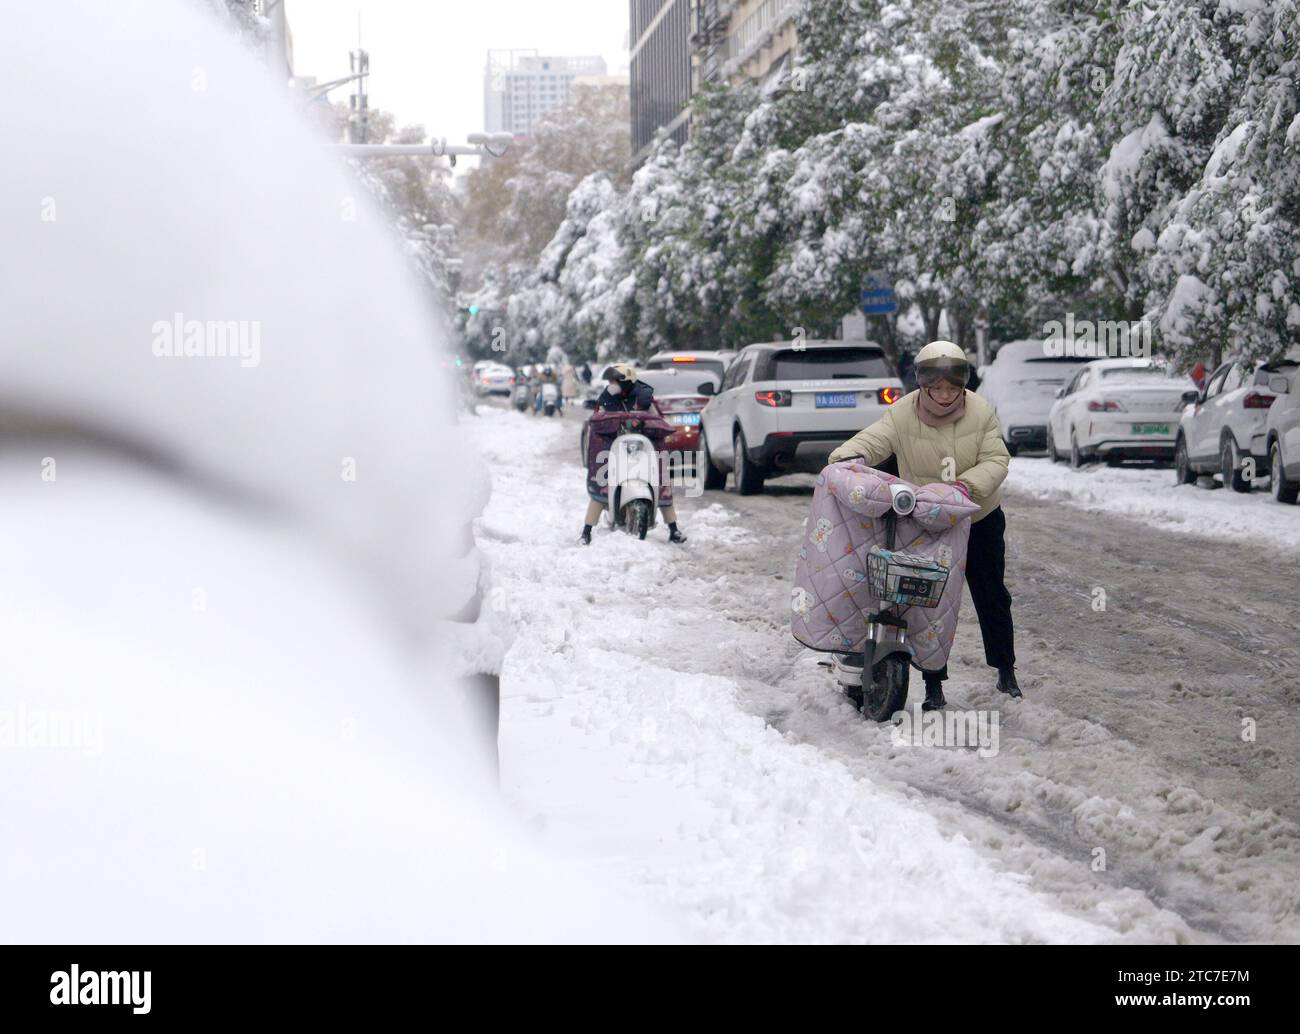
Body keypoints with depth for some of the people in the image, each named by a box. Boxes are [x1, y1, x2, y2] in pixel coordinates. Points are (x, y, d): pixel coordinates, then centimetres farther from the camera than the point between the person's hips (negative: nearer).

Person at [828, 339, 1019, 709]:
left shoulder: (981, 412, -11)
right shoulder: (902, 415, -14)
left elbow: (996, 461, -14)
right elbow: (871, 441, -22)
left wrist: (969, 484, -32)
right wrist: (847, 457, -45)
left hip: (980, 519, 1)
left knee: (991, 596, 12)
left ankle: (1005, 670, 27)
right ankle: (933, 683, 9)